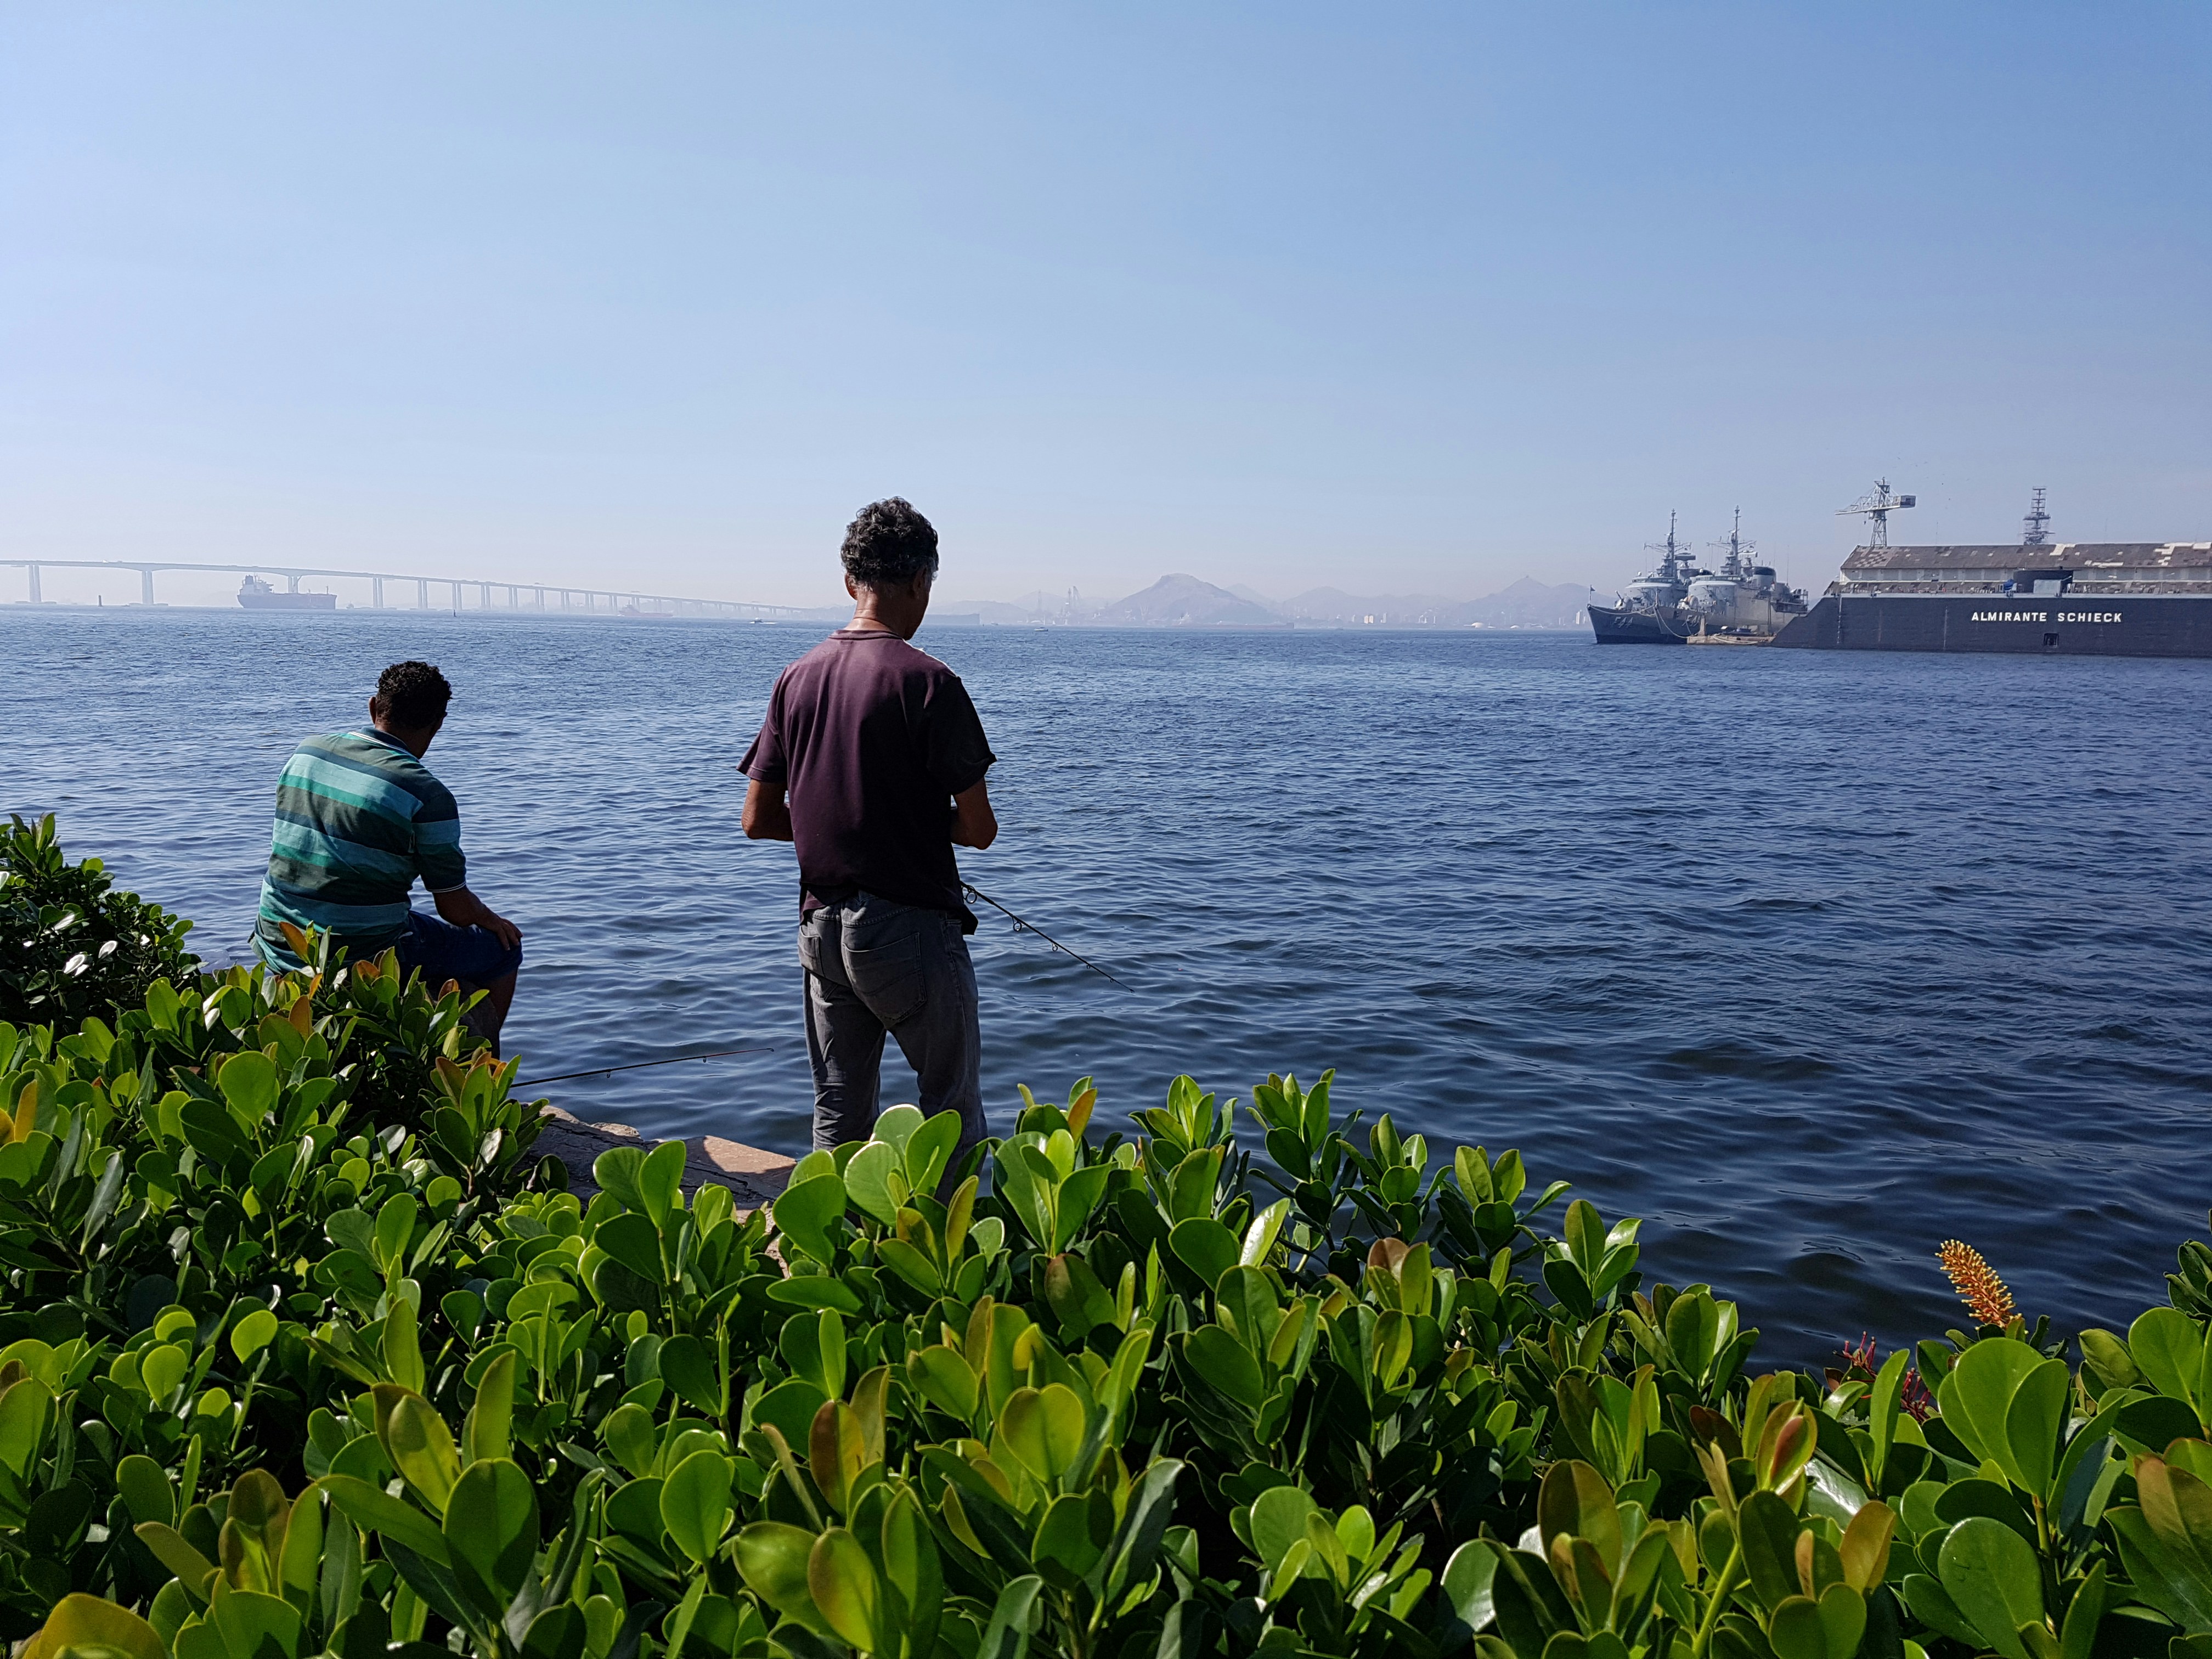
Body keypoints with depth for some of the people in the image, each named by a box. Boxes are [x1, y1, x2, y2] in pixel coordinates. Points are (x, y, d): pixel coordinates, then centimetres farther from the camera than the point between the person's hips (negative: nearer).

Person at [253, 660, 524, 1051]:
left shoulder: (305, 752, 3)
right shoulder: (428, 796, -17)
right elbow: (457, 911, -11)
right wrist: (492, 919, 12)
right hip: (364, 959, -7)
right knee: (503, 947, 15)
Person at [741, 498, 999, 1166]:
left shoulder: (797, 678, 5)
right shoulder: (927, 682, -13)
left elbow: (759, 819, 8)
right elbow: (979, 829, -12)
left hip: (821, 926, 6)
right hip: (911, 928, -6)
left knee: (838, 1114, 15)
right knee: (952, 1110, 8)